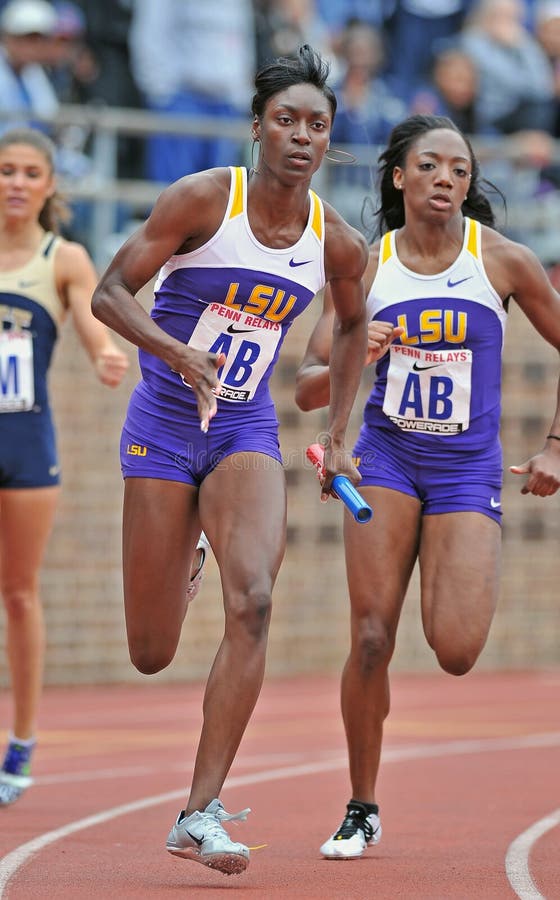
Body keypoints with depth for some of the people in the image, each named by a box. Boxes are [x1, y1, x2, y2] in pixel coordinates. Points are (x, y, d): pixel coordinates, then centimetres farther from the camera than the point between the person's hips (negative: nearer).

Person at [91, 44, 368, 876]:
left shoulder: (339, 244, -2)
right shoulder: (204, 198, -13)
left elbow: (353, 323, 20)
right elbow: (110, 292, -12)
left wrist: (338, 435, 13)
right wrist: (177, 352, -29)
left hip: (248, 433, 2)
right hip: (164, 424, -2)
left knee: (253, 601, -24)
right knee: (151, 655, 2)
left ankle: (201, 815, -22)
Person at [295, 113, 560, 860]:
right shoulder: (366, 266, -1)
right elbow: (307, 390, -2)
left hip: (468, 466, -1)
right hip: (387, 457, 1)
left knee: (456, 654, -14)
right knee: (371, 639, -10)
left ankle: (460, 587, 25)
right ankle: (362, 810, 7)